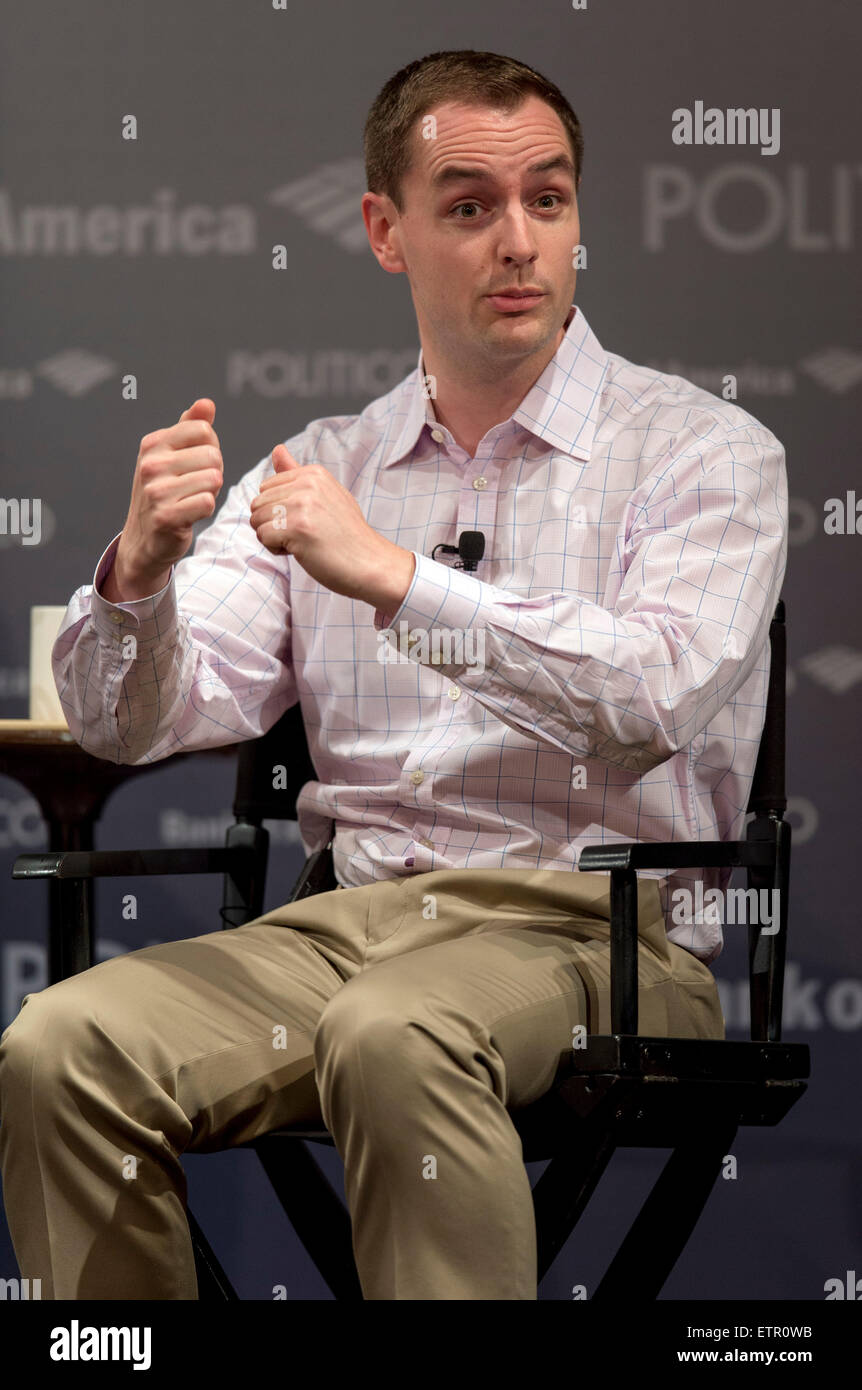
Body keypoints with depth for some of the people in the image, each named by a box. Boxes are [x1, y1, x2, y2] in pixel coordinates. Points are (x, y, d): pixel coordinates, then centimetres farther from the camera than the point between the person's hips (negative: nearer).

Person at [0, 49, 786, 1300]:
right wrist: (141, 566, -12)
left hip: (602, 929, -4)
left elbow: (660, 693, -15)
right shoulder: (321, 470, 19)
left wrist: (395, 575, -20)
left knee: (394, 1036, -38)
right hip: (348, 918, 4)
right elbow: (134, 721, 10)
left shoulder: (703, 451, 5)